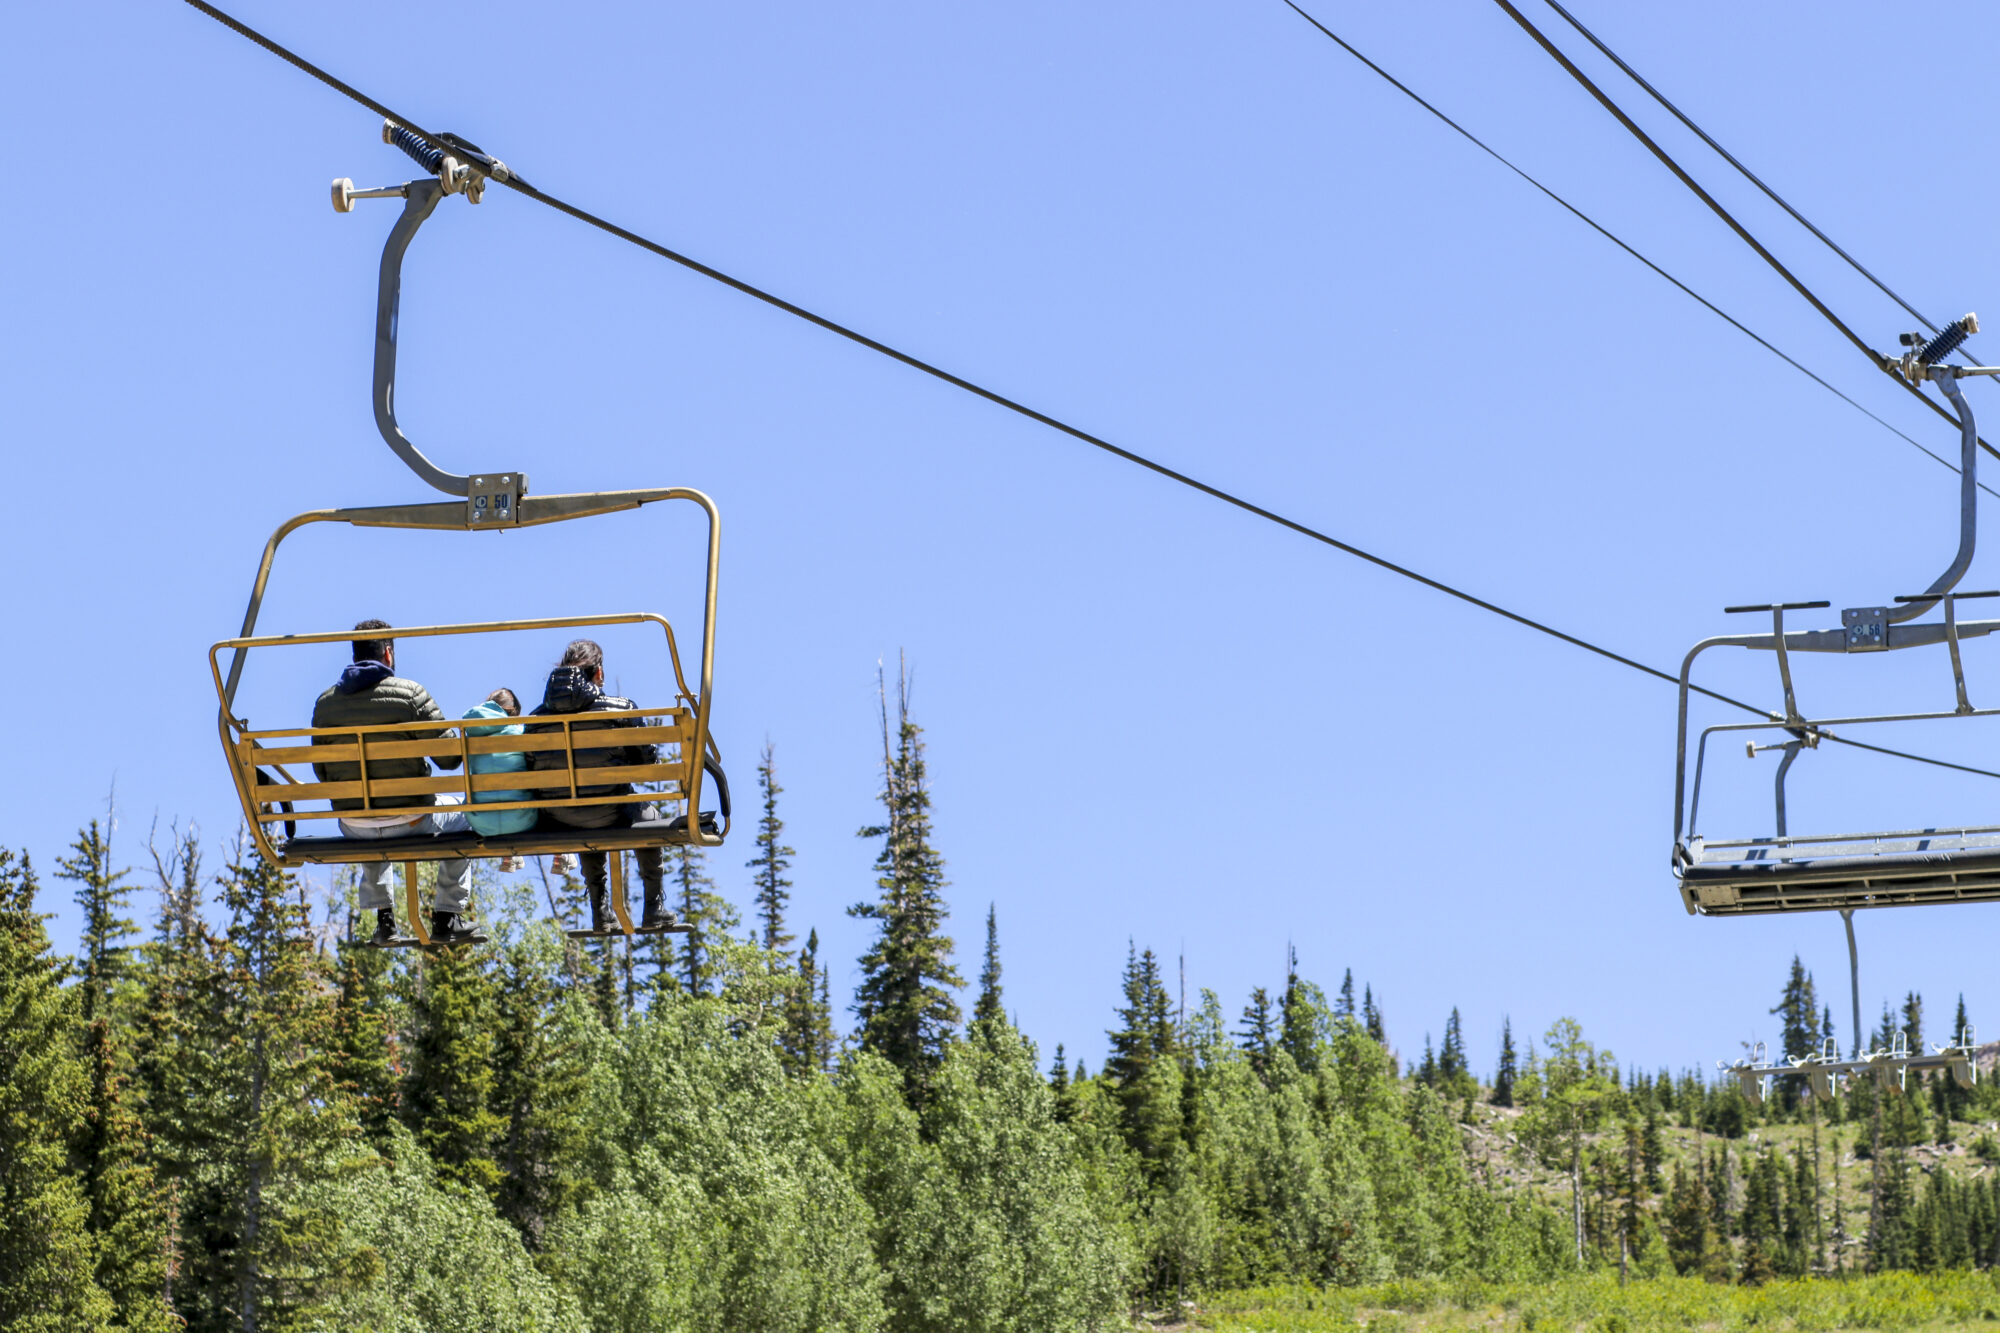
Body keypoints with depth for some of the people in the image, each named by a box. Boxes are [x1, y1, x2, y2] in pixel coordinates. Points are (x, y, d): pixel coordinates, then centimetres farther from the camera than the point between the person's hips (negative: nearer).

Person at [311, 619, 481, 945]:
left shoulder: (325, 702, 0)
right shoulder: (410, 694, -12)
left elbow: (322, 772, 6)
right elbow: (449, 757, -10)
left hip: (352, 825, 4)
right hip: (409, 821, -4)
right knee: (459, 816, 28)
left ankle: (383, 918, 34)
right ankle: (446, 919, 24)